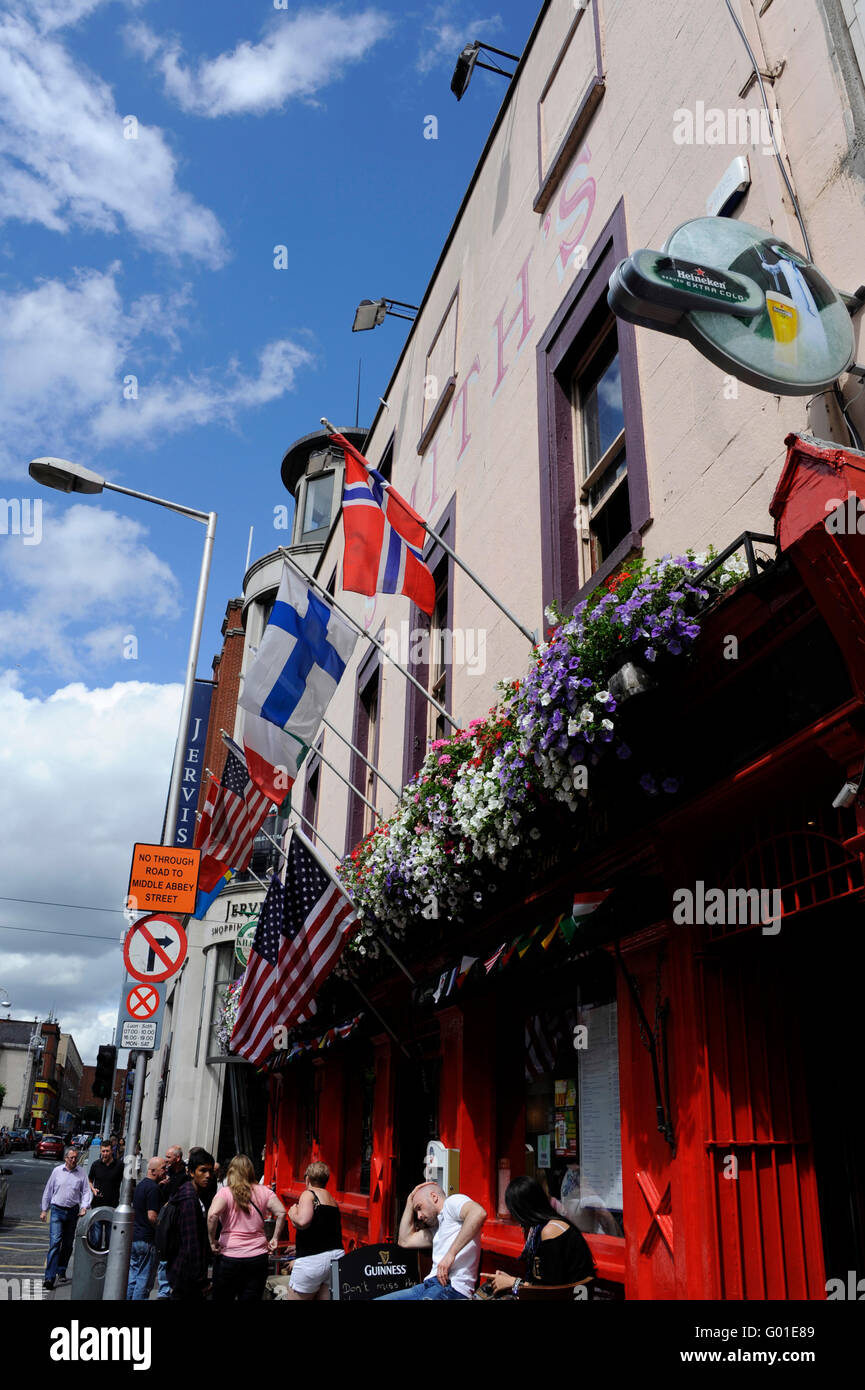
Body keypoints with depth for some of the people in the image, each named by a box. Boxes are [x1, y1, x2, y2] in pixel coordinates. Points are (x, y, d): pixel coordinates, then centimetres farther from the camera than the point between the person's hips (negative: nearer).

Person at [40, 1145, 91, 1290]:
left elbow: (86, 1191, 2)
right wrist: (44, 1210, 10)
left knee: (68, 1244, 9)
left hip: (73, 1211, 2)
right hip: (57, 1210, -2)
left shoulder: (81, 1173, 1)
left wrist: (84, 1207, -13)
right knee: (55, 1242, -13)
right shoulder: (57, 1171, 1)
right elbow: (48, 1191, 9)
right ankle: (49, 1277, -15)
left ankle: (61, 1272, 24)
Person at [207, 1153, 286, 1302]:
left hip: (229, 1256, -2)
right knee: (253, 1299, 11)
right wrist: (274, 1238, 3)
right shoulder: (263, 1192, 2)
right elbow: (281, 1213, -5)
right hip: (258, 1257, 2)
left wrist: (212, 1240, -9)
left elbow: (212, 1215, -21)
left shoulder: (225, 1192, -5)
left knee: (222, 1298, 13)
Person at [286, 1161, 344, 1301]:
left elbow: (303, 1221, -24)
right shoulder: (331, 1199, 17)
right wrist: (297, 1247, 38)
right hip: (337, 1256, 7)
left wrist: (292, 1213, -1)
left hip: (313, 1260, -7)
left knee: (298, 1296, 7)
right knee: (326, 1297, 10)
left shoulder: (308, 1194, -6)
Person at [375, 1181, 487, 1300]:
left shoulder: (452, 1200, 0)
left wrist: (451, 1254, -23)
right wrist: (410, 1201, 30)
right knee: (377, 1300, -2)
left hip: (452, 1287, -10)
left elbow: (478, 1213, -22)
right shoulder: (436, 1227, 29)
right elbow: (405, 1241, 31)